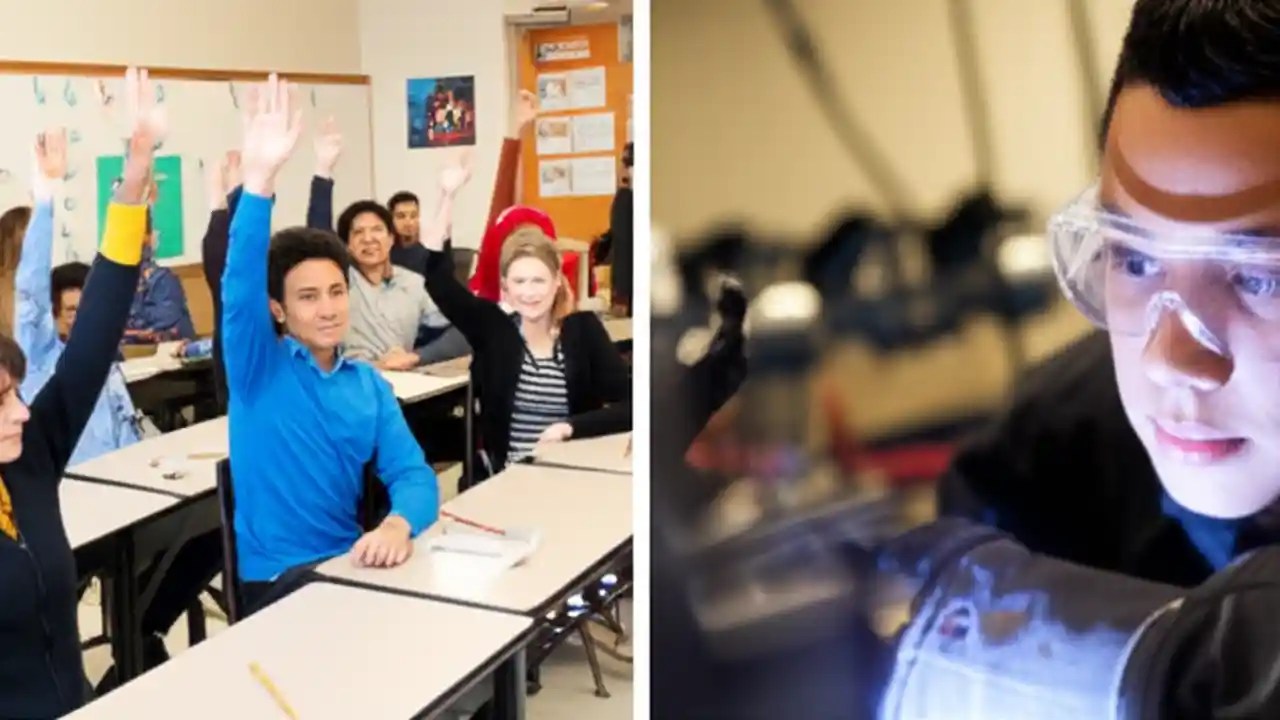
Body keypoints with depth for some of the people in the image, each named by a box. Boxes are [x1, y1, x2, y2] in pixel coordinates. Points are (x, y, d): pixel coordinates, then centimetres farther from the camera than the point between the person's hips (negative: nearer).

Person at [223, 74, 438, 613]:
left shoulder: (370, 385, 7)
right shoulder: (258, 367, -5)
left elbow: (411, 472, -3)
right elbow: (240, 286, -23)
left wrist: (398, 524, -28)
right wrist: (258, 182, -39)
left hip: (349, 561, 5)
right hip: (276, 579, -4)